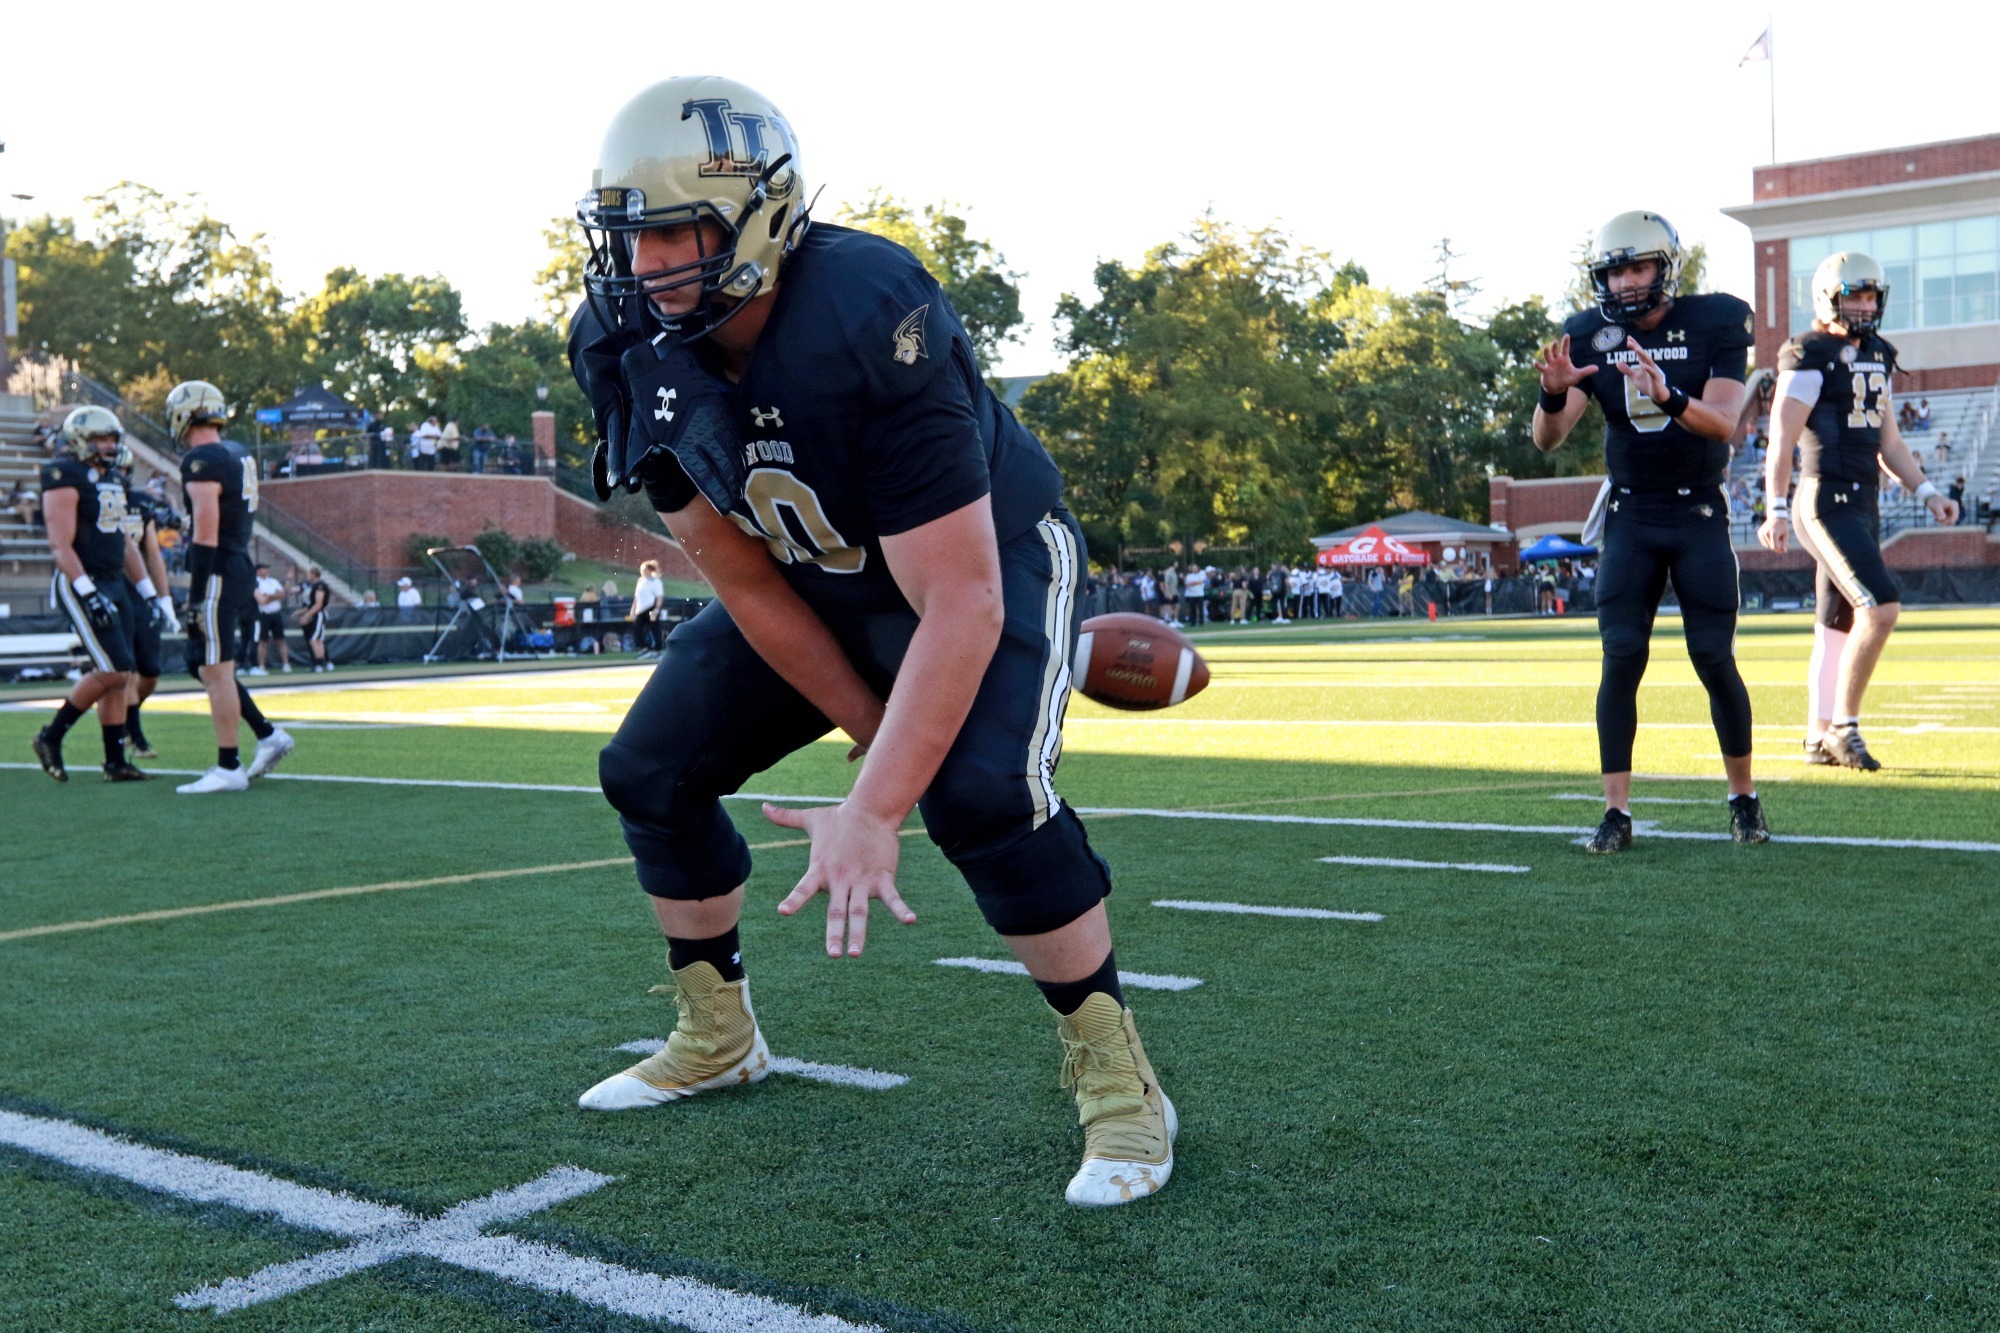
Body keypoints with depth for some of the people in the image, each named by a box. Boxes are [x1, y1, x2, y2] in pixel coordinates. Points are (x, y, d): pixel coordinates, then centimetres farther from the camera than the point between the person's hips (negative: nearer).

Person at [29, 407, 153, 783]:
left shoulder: (113, 480, 15)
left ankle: (116, 762, 11)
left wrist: (149, 592, 18)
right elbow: (61, 544, -17)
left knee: (118, 676, 6)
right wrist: (89, 594, -24)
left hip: (115, 584, 8)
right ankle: (51, 738, 3)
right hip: (80, 585, -8)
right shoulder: (65, 478, -11)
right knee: (112, 671, -13)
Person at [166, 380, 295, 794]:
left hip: (217, 573, -9)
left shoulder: (202, 462, -15)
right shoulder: (238, 455, 13)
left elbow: (206, 534, -20)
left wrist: (196, 596, -18)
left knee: (216, 671, -4)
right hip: (240, 567, 9)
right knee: (200, 664, 17)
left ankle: (229, 768, 1)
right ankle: (268, 735, 16)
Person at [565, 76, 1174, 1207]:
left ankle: (1119, 1084, -11)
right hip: (813, 580, 6)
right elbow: (743, 579, -12)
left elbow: (960, 604, -37)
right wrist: (876, 736, -12)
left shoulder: (870, 326, -38)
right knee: (651, 772, 1)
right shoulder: (632, 349, -18)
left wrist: (876, 812, -41)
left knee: (981, 791, -31)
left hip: (988, 557, -6)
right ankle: (718, 1040, 22)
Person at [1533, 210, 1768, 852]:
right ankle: (1616, 810, -5)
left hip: (1698, 515, -1)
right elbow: (1546, 439, -8)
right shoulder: (1592, 336, -2)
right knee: (1622, 656, -9)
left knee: (1715, 659, -3)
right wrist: (1554, 392, -29)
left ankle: (1744, 797, 16)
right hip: (1630, 517, 1)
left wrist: (1667, 395, -38)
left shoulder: (1714, 323, -7)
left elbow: (1724, 421, -19)